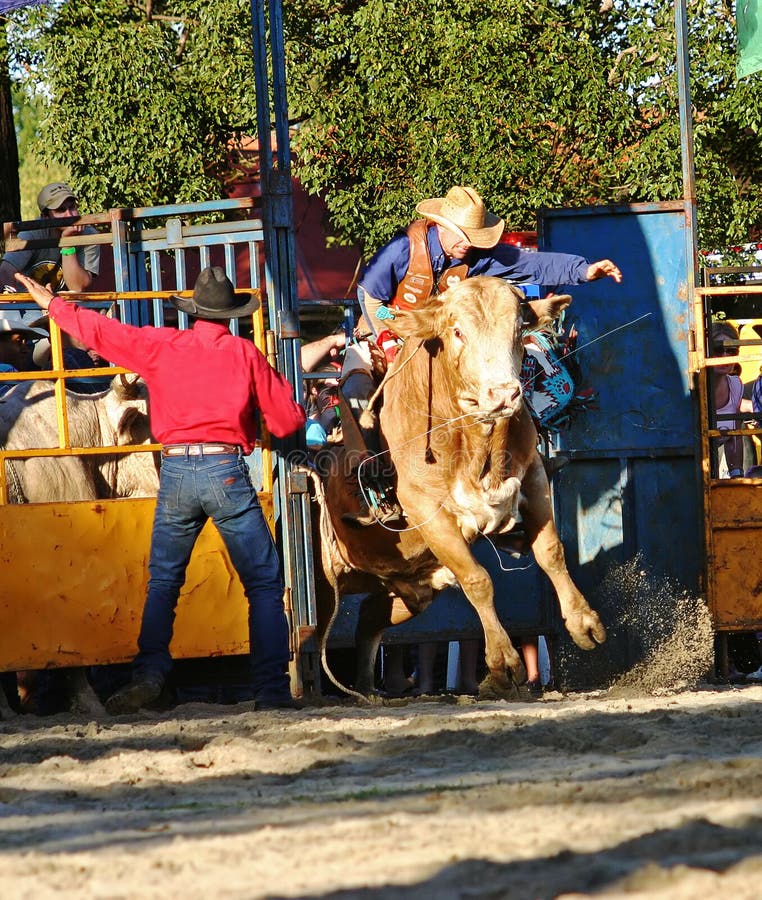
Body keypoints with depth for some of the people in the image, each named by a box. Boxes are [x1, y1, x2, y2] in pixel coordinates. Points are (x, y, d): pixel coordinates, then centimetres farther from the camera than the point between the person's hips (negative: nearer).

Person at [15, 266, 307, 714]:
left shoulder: (160, 345, 7)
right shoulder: (245, 353, 3)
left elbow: (99, 330, 17)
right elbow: (287, 422, 4)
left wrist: (52, 303, 33)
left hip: (175, 472, 2)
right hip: (226, 472, -2)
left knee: (163, 583, 14)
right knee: (264, 585, 3)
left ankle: (150, 673, -3)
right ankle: (273, 690, -6)